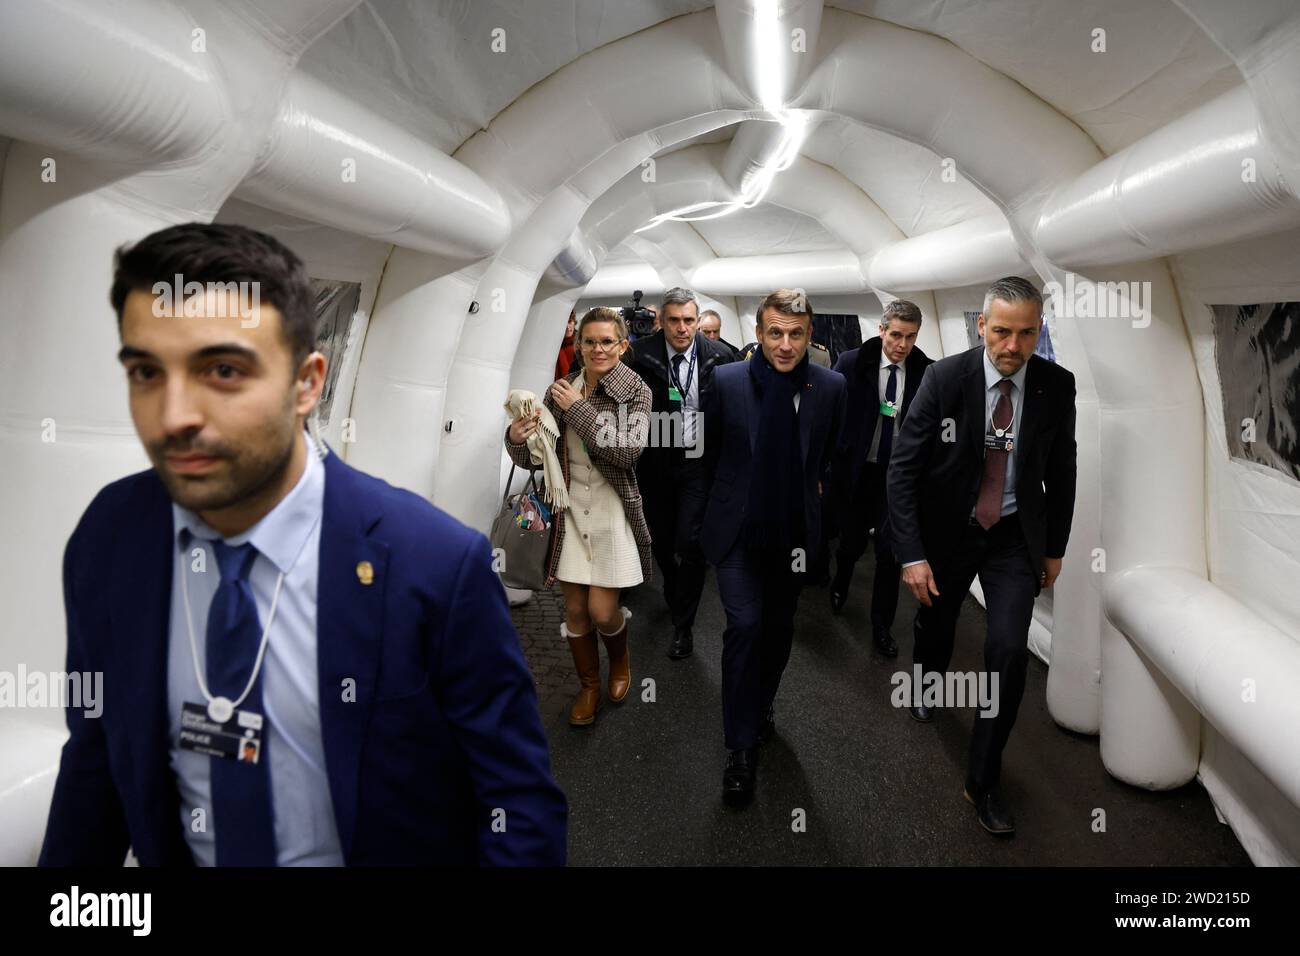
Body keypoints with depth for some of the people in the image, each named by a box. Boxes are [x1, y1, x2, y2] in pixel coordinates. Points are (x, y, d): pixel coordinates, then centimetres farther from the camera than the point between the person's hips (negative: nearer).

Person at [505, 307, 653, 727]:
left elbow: (628, 452, -19)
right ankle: (589, 685, 32)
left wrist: (579, 409, -19)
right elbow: (532, 459, 2)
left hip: (613, 510, -3)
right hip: (570, 508, 3)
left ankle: (620, 658, 33)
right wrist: (516, 438, -21)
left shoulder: (635, 391, -5)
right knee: (575, 609, 8)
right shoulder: (560, 391, 2)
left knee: (602, 611, -2)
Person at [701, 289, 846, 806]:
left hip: (795, 530, 3)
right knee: (745, 626, -9)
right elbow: (711, 451, 4)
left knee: (778, 627, 16)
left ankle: (761, 705, 42)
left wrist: (811, 489, 8)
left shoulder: (830, 386, -6)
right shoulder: (727, 381, -10)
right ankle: (741, 748, 3)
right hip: (738, 529, -2)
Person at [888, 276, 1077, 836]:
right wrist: (911, 554, -22)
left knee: (1010, 651, -11)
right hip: (947, 531, 0)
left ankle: (984, 781, 7)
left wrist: (1055, 547, 7)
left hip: (1015, 537, 1)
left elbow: (1061, 469, 3)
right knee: (935, 620, 21)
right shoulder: (944, 378, -18)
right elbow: (902, 466, -17)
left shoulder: (1057, 386, -11)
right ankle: (929, 681, 59)